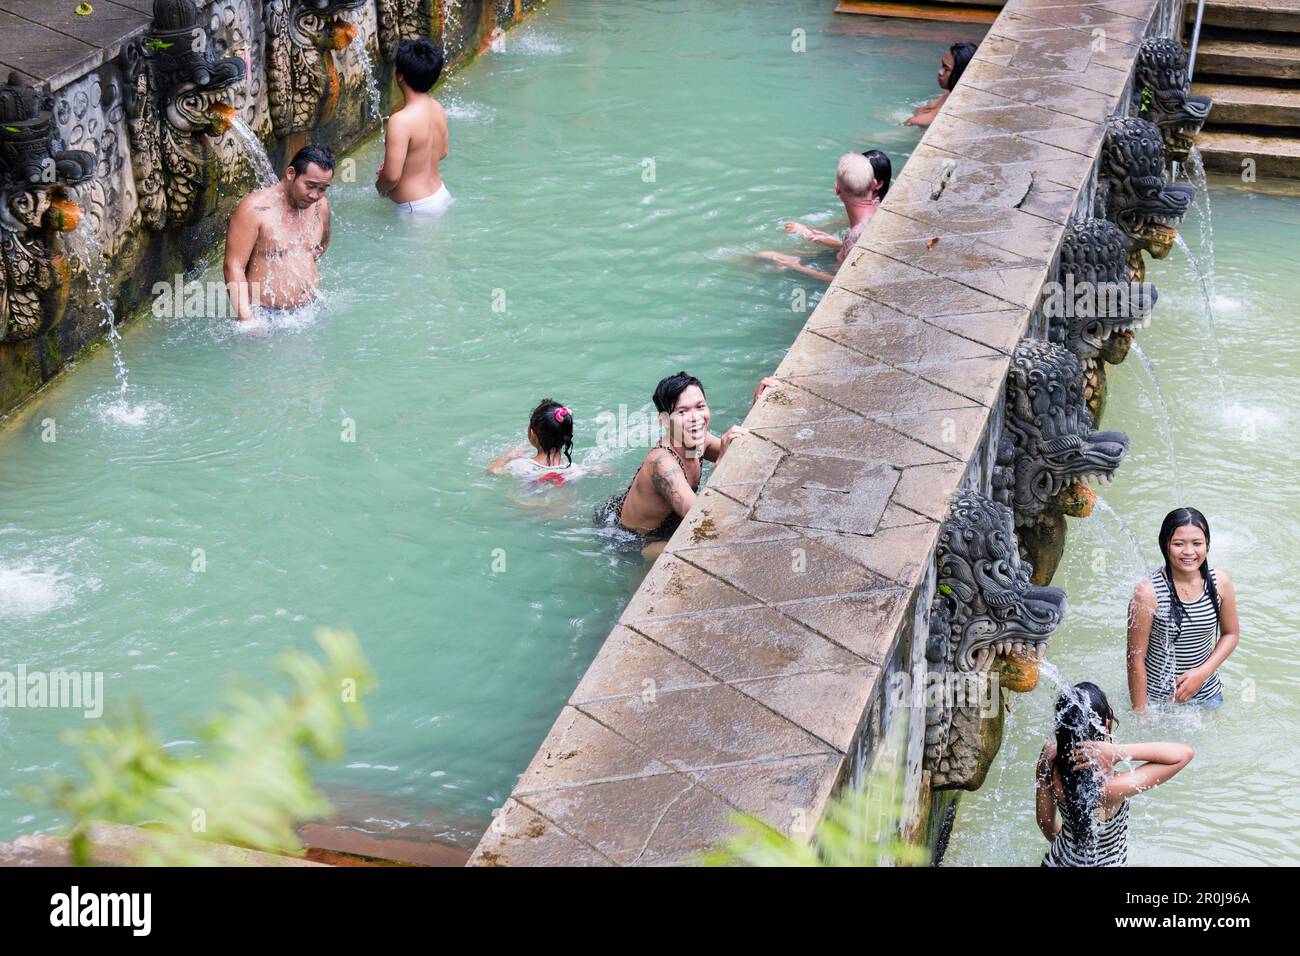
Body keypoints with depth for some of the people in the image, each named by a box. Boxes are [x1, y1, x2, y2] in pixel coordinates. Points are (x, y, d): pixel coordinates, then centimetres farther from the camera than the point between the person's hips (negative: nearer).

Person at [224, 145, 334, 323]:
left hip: (308, 313, 6)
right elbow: (233, 266, -15)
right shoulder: (255, 209, -12)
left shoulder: (320, 206, 8)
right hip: (265, 314, -6)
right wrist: (247, 320, -23)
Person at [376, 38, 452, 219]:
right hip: (441, 195, 8)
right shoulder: (437, 108, -1)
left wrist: (380, 186, -4)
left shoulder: (400, 121, -26)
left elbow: (392, 176, -26)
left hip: (418, 209, -8)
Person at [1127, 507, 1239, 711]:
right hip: (1156, 696, -4)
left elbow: (1231, 633, 5)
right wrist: (1140, 712, -15)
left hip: (1207, 694, 4)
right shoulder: (1148, 592, -23)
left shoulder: (1220, 582, -10)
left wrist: (1203, 671, -10)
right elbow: (1136, 658, -17)